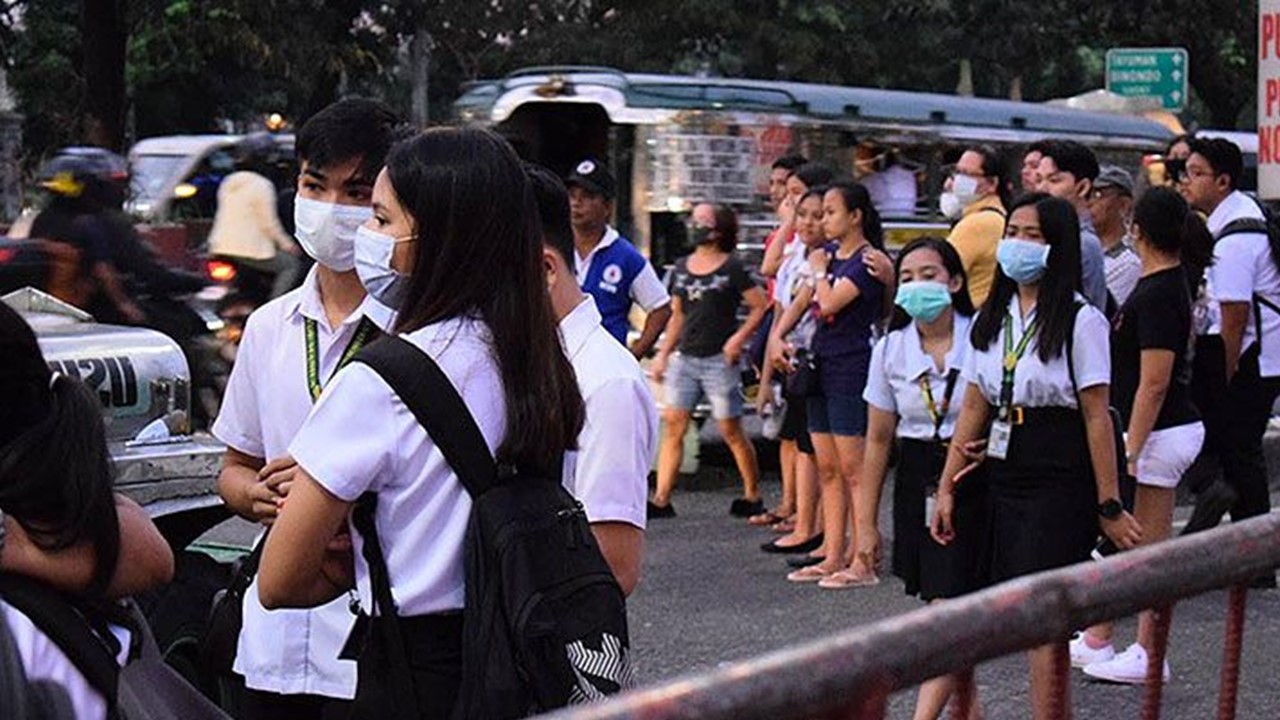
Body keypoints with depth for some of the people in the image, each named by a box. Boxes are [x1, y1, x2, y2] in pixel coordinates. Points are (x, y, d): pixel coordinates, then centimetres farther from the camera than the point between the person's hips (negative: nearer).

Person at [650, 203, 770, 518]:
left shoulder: (732, 268, -4)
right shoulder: (681, 268, 13)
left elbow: (761, 306, -5)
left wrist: (738, 338, -13)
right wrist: (663, 354, 14)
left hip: (719, 359, -5)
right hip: (684, 358, 5)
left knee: (731, 430, 1)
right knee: (672, 424, -4)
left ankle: (752, 497, 15)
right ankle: (661, 499, -4)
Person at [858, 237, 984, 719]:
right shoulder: (890, 350, 2)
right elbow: (879, 440, 7)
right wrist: (866, 522, 8)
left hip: (974, 480, -4)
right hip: (918, 482, 4)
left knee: (948, 608, -10)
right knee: (938, 603, 9)